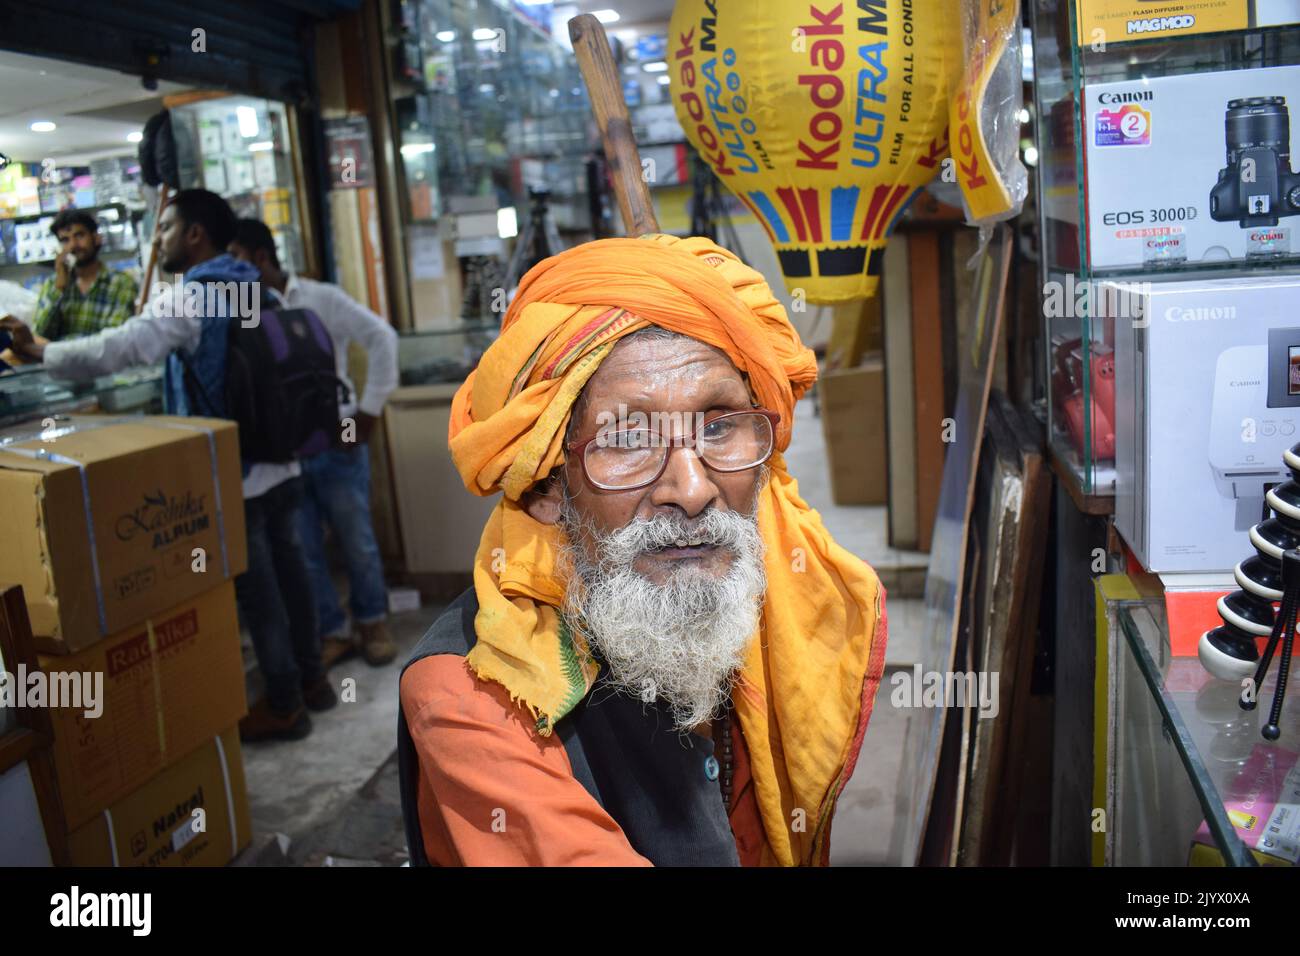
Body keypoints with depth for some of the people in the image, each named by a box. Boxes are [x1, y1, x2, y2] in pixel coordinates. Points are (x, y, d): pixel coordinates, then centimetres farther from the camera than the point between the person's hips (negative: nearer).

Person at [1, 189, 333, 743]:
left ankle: (283, 705, 14)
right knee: (288, 573, 17)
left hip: (234, 476, -8)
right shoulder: (256, 289, 10)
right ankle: (311, 678, 29)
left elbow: (119, 349, -22)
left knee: (256, 591, 3)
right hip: (281, 464, 8)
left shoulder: (189, 299, -15)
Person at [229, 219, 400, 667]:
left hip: (335, 442, -3)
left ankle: (372, 623, 30)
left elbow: (381, 337, -7)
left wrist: (368, 410, -10)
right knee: (302, 551, 8)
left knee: (357, 540, 10)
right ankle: (332, 632, 24)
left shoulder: (321, 298, -5)